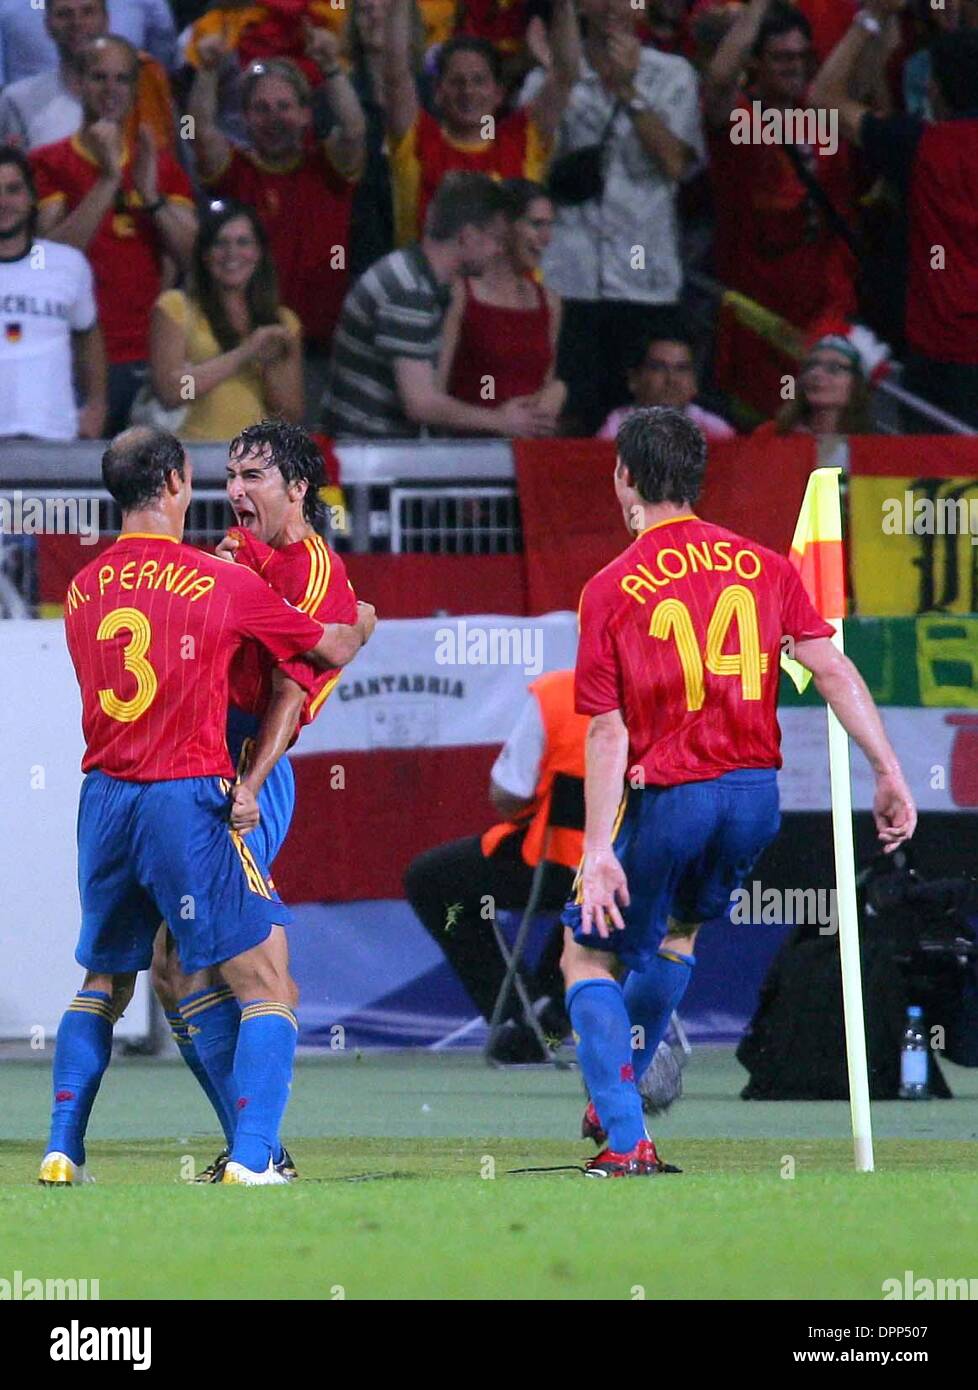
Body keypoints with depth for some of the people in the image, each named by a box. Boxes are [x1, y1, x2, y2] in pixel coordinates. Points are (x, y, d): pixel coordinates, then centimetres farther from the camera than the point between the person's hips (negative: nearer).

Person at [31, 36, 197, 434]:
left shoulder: (162, 167, 16)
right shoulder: (49, 164, 3)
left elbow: (193, 259, 6)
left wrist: (150, 195, -8)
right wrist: (108, 179, -14)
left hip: (149, 357, 4)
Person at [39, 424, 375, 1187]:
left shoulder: (83, 590, 6)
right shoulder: (223, 583, -5)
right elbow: (330, 649, 8)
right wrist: (362, 626, 30)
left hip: (104, 800, 5)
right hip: (188, 798, -5)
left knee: (102, 986, 21)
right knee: (268, 987, 0)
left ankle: (63, 1150, 15)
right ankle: (252, 1157, -12)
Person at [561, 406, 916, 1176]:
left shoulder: (610, 591, -8)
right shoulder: (764, 566, 2)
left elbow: (608, 734, -11)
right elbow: (834, 670, -2)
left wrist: (598, 849, -10)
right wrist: (890, 775, 1)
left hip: (664, 797, -5)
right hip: (755, 792, 5)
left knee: (590, 957, 9)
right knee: (678, 933, 29)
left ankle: (627, 1139, -4)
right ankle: (618, 1099, 40)